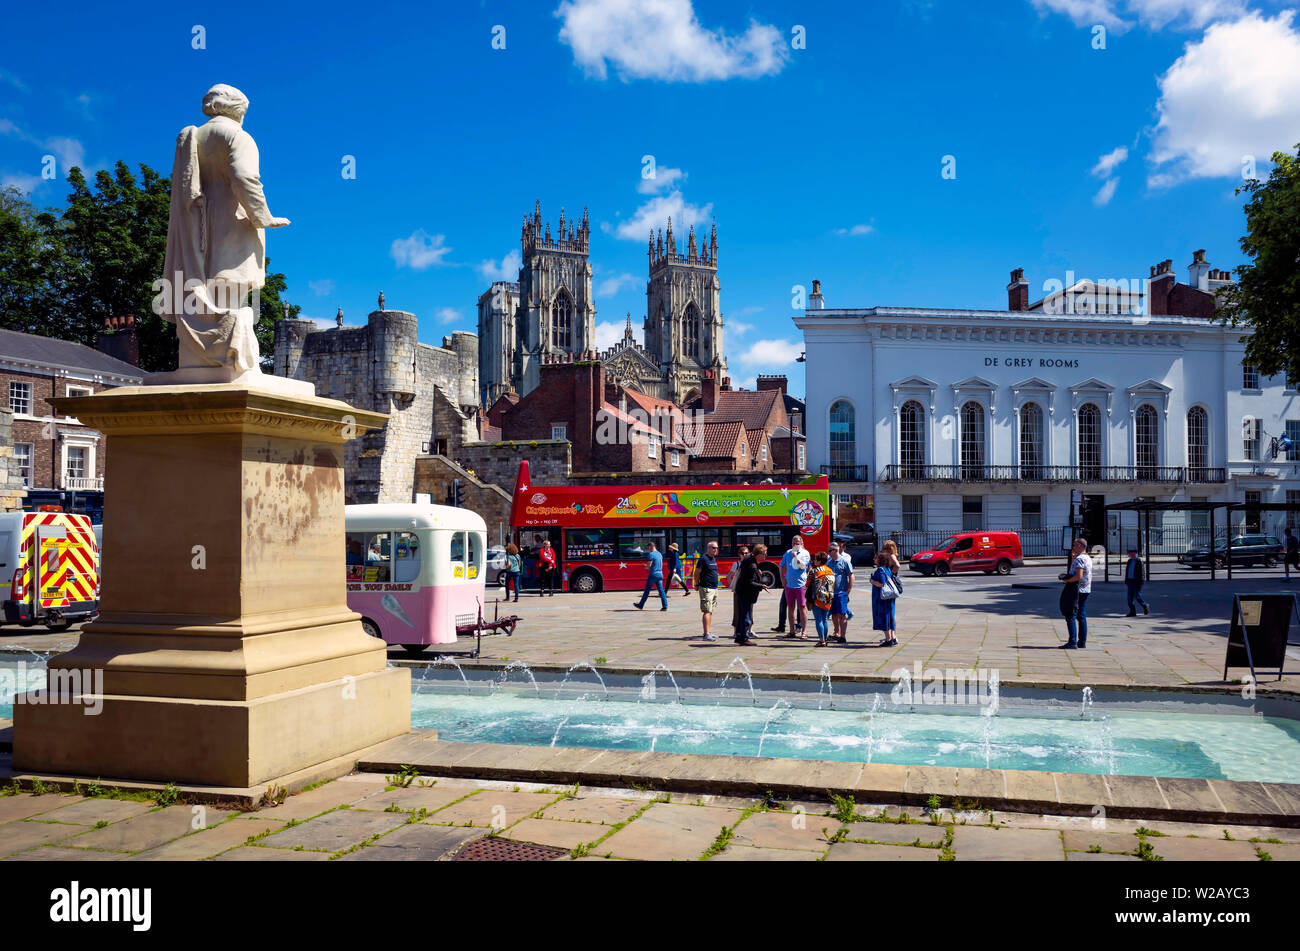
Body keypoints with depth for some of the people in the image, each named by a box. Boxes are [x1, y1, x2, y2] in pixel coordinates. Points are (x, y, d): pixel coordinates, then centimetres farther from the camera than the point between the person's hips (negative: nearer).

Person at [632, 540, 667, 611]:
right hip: (660, 574, 7)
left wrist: (645, 566, 7)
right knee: (661, 590, 3)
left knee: (647, 590, 4)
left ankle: (641, 605, 14)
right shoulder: (660, 554, 15)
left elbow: (649, 565, -16)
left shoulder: (651, 554, -12)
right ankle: (665, 606, -6)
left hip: (653, 575, -7)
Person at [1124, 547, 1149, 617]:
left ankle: (1145, 606, 21)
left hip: (1137, 582, -7)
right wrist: (1126, 581, 13)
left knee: (1137, 596, -5)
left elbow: (1142, 573, -13)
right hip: (1130, 581, 7)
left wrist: (1140, 583, -17)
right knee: (1130, 598, 3)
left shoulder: (1139, 561, -10)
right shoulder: (1129, 561, 11)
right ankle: (1132, 612, 7)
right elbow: (1127, 571, 16)